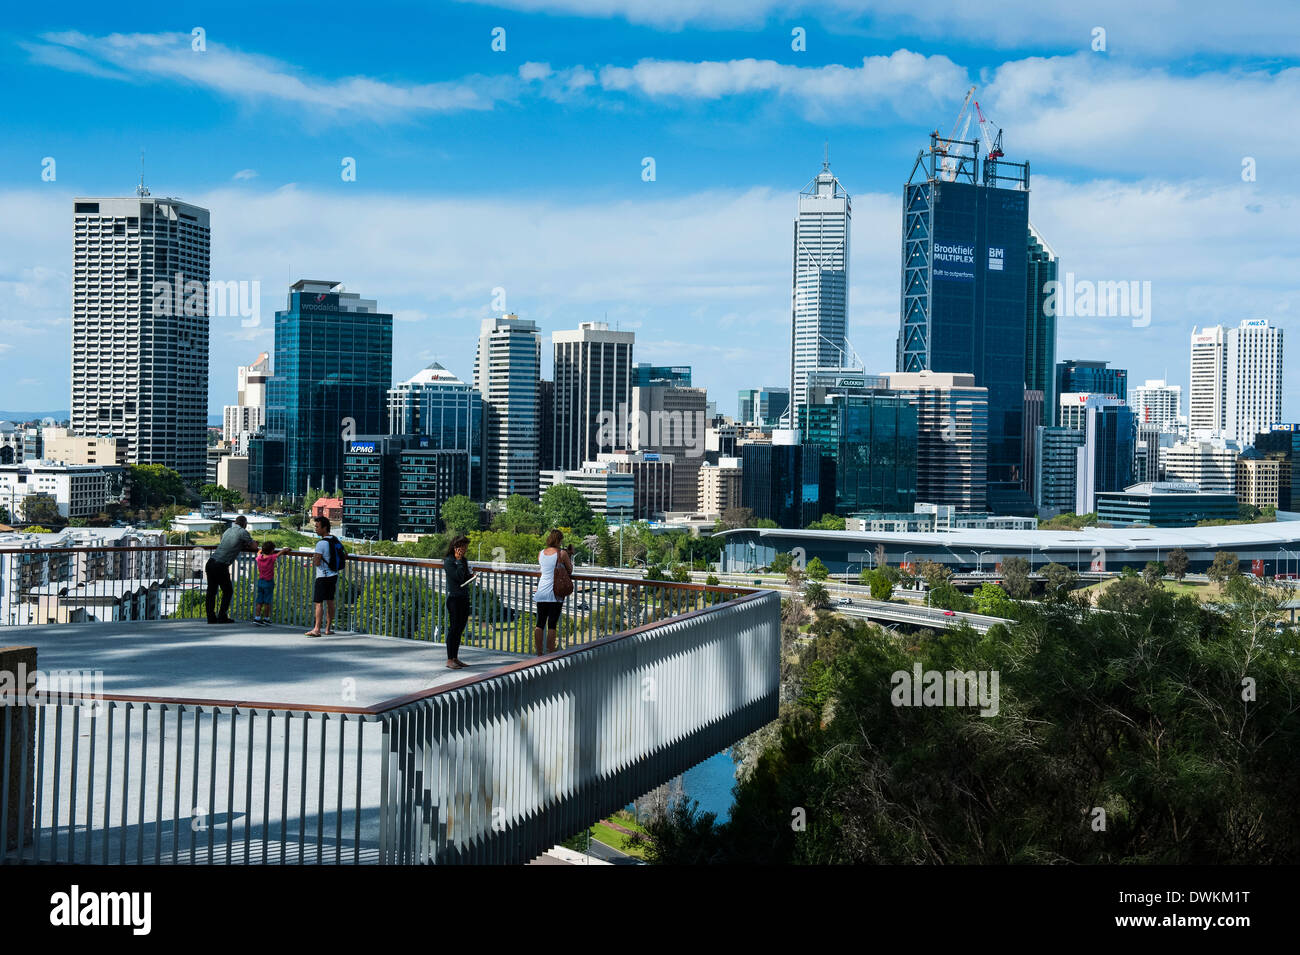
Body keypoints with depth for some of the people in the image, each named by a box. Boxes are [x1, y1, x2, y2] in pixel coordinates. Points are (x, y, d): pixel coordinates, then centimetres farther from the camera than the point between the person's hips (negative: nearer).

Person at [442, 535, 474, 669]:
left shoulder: (463, 560, 13)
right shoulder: (448, 561, -10)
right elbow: (459, 577, -20)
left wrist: (471, 576, -1)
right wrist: (459, 560, -15)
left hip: (464, 597, 8)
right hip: (454, 597, -8)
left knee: (460, 628, 10)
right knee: (454, 628, -7)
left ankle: (455, 658, 17)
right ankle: (450, 660, -3)